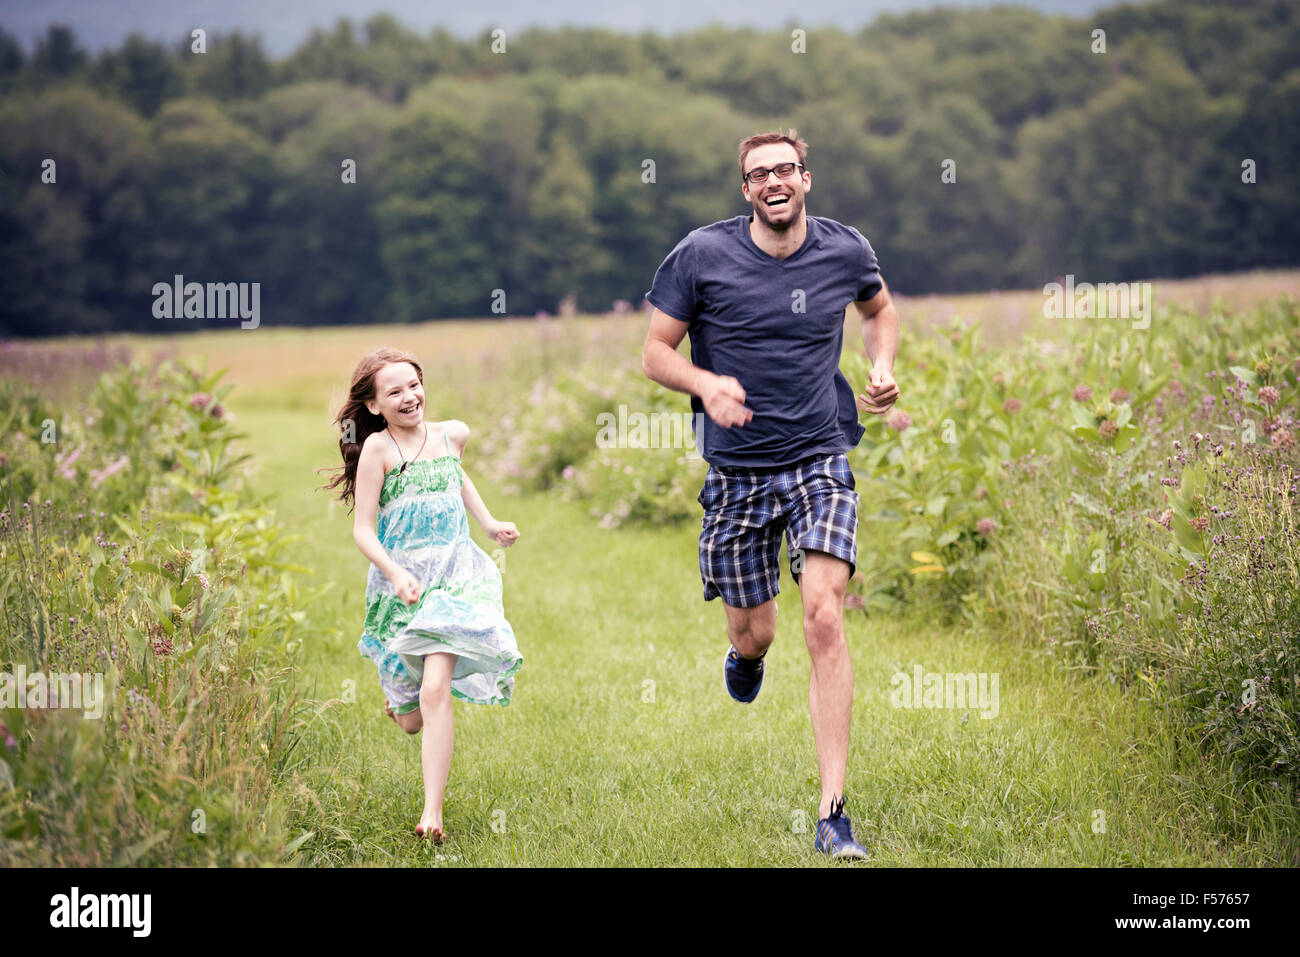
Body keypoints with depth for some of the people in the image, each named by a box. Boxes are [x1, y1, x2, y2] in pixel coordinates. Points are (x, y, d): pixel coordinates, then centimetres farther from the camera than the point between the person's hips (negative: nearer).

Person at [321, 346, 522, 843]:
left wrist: (489, 523, 24)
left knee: (435, 692, -20)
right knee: (410, 722, 11)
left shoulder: (452, 434, 4)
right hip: (399, 583, -1)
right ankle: (398, 691, 51)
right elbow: (363, 529, -13)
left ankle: (432, 815, -19)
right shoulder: (378, 447, -10)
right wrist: (396, 574, -27)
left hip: (453, 576, 1)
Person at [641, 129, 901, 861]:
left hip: (821, 463, 0)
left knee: (825, 618, -18)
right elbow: (656, 352, -1)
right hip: (737, 472, 0)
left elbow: (881, 309, 22)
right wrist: (706, 383, -21)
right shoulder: (702, 256, -6)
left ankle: (834, 814, -17)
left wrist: (883, 369, 2)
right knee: (754, 634, 8)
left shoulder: (846, 251, 0)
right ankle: (746, 656, 53)